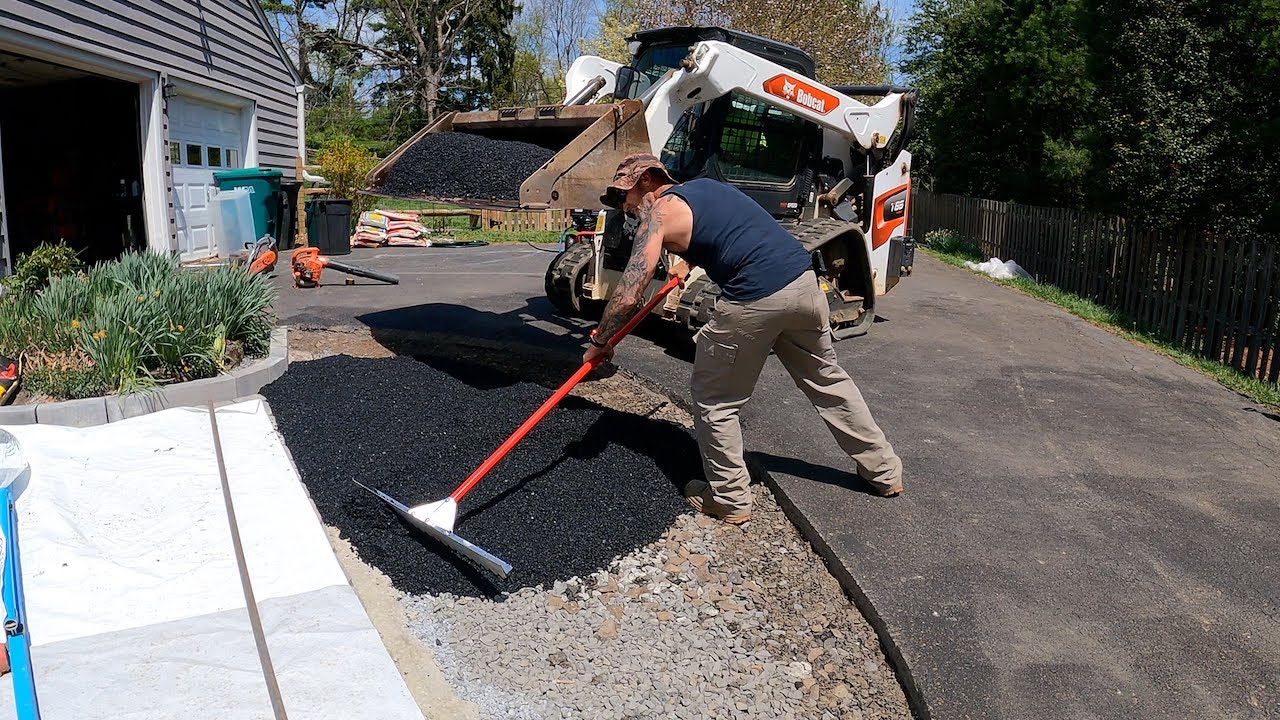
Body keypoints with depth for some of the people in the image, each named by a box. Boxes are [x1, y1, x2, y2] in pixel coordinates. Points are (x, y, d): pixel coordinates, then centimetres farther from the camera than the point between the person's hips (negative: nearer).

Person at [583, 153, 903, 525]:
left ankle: (729, 500, 21)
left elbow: (628, 296, -4)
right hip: (804, 281, 8)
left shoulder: (659, 213, 2)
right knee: (828, 380, 24)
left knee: (714, 401, 11)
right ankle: (884, 471, 37)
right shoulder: (705, 185, 24)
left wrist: (599, 342, 10)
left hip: (755, 299, -8)